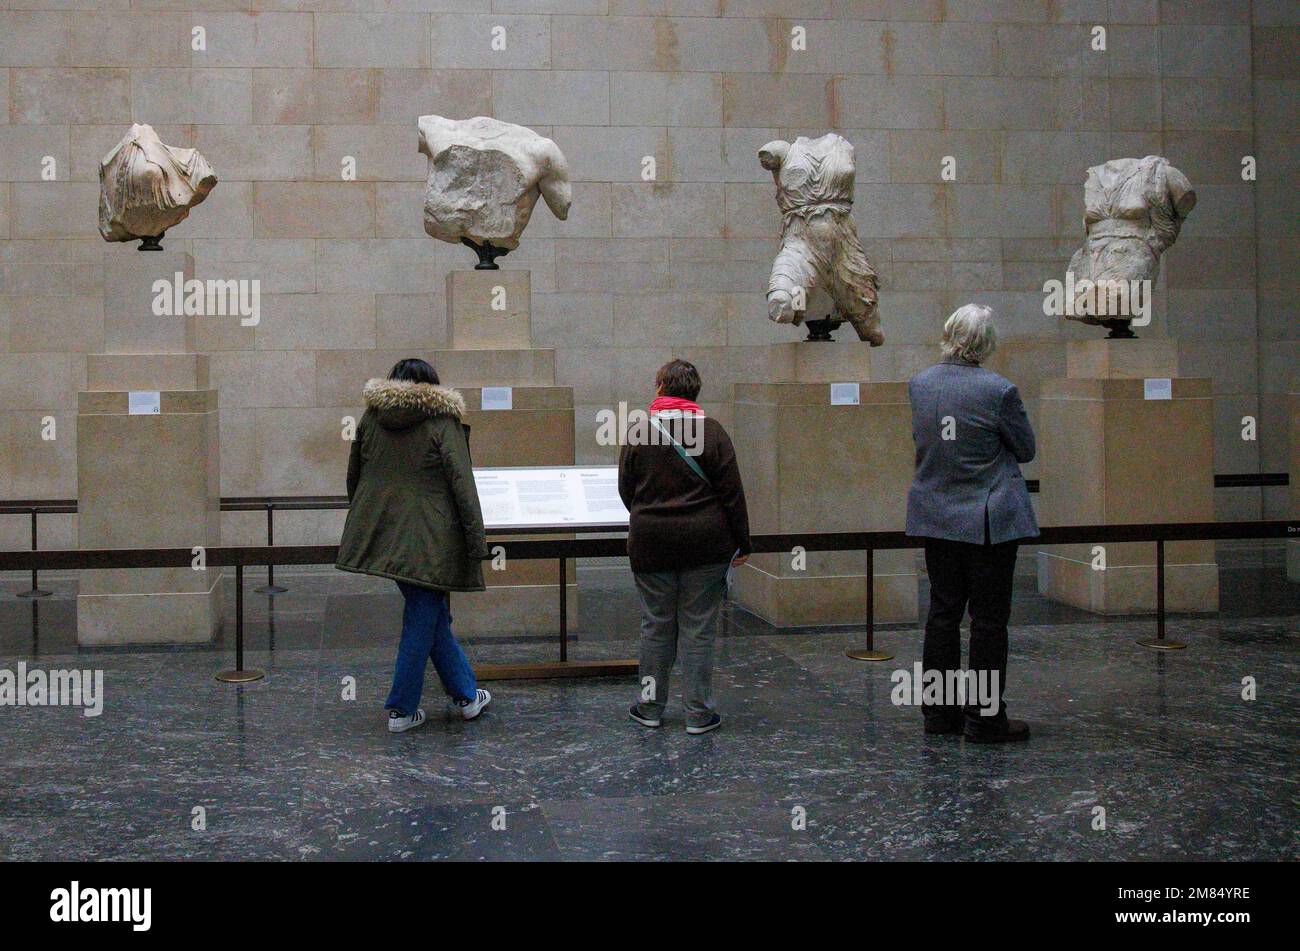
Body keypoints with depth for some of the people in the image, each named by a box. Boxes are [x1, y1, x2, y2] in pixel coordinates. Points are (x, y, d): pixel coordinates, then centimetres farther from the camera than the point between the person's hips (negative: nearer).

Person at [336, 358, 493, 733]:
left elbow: (353, 477, 16)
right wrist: (477, 543, -9)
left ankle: (466, 694, 23)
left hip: (381, 533, 6)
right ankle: (401, 709, 11)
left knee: (433, 615, 16)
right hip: (429, 540, -6)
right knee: (423, 620, 4)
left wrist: (366, 523, 28)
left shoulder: (370, 417, 8)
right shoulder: (443, 423, -7)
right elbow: (462, 485, -11)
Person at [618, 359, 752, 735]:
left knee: (656, 626, 11)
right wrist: (741, 542, 3)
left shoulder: (638, 432, -2)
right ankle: (698, 713, 8)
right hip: (705, 544, -1)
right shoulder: (712, 431, -5)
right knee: (699, 628, 4)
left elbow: (626, 490, 6)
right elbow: (732, 492, -5)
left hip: (651, 544, 1)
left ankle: (651, 707, 20)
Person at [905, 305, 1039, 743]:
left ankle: (939, 711, 19)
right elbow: (1026, 449, -3)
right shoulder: (998, 390, -16)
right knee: (989, 617, 3)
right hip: (988, 519, -5)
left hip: (935, 517, 5)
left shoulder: (919, 384, -1)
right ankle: (985, 716, 8)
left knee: (943, 611, 13)